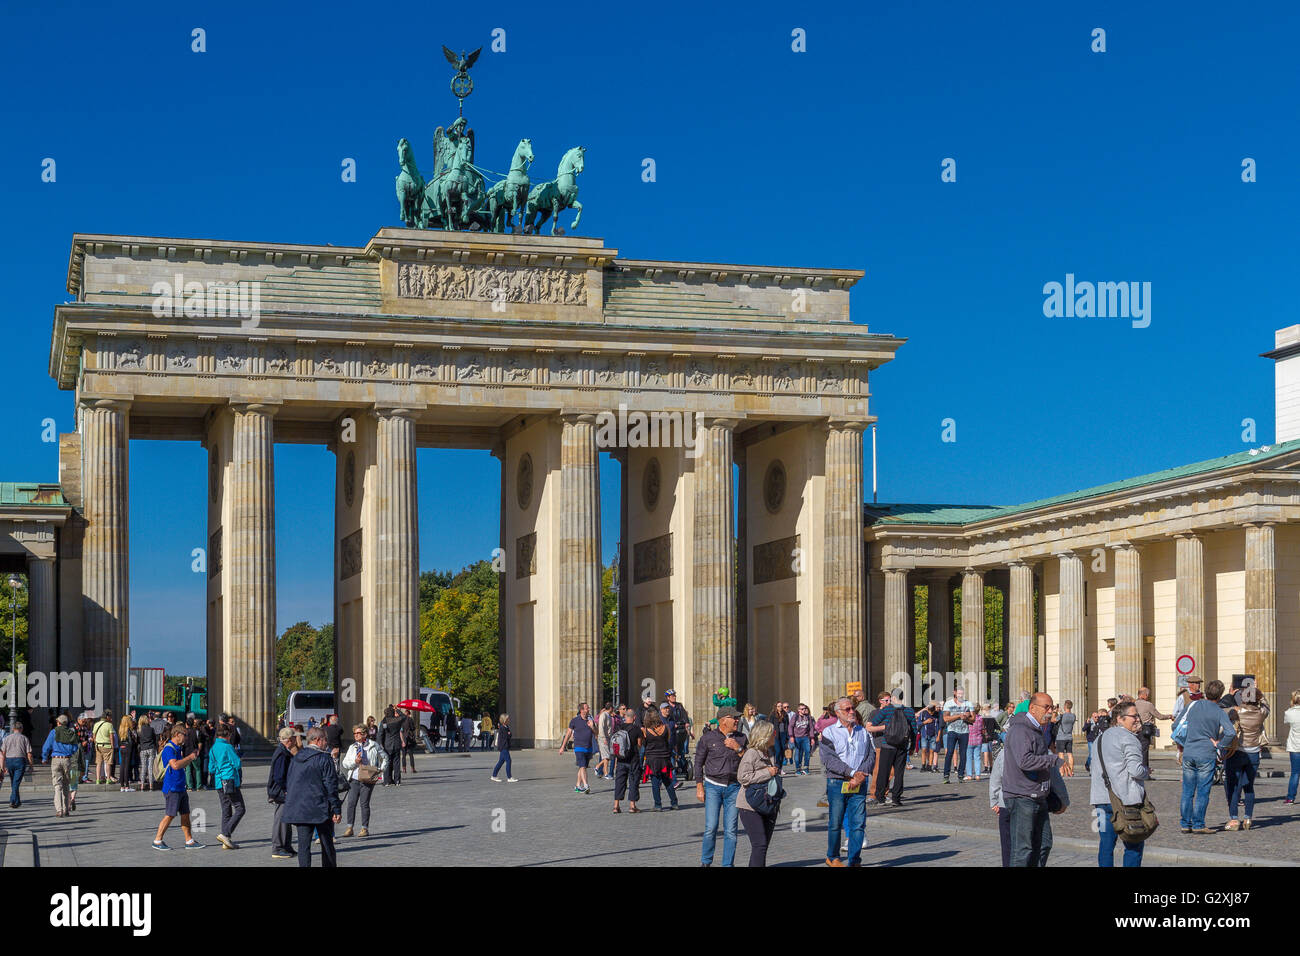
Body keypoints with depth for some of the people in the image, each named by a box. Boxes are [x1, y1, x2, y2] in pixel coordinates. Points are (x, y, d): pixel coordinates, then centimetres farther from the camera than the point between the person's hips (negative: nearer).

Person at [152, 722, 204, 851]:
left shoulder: (178, 748, 15)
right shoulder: (169, 748, -15)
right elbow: (175, 765, -28)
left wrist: (192, 757, 13)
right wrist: (189, 757, -17)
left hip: (181, 787, 9)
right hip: (172, 788, -9)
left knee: (185, 814, 10)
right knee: (170, 815, -6)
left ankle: (189, 841, 14)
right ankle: (157, 841, 3)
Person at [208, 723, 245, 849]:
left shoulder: (213, 748, 10)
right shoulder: (227, 747, -13)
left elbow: (211, 768, 13)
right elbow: (238, 764, -13)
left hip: (218, 783, 8)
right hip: (230, 781, -8)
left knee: (226, 811, 11)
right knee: (240, 809, -3)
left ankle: (227, 842, 9)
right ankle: (225, 834, -15)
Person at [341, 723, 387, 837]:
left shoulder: (373, 746, 4)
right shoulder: (352, 747, 13)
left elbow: (385, 758, 15)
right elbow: (345, 763, 9)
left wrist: (380, 770, 4)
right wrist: (355, 762, -8)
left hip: (368, 779, -3)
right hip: (354, 779, 3)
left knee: (364, 803, -2)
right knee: (351, 803, -4)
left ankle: (365, 828, 6)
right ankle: (349, 828, 3)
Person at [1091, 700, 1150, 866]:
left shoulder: (1101, 738, 17)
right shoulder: (1129, 738, -10)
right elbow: (1135, 770, -18)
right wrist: (1147, 772, 5)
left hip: (1101, 798, 7)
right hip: (1126, 798, -7)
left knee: (1106, 844, 9)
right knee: (1134, 845, 2)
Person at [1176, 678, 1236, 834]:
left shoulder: (1194, 705, 4)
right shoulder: (1220, 712, -5)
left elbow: (1180, 726, 12)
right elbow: (1231, 733, -17)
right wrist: (1218, 744, -4)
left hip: (1188, 753, 3)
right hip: (1206, 755, -3)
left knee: (1187, 791, 9)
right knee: (1202, 792, 2)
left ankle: (1185, 823, 12)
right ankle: (1198, 824, 0)